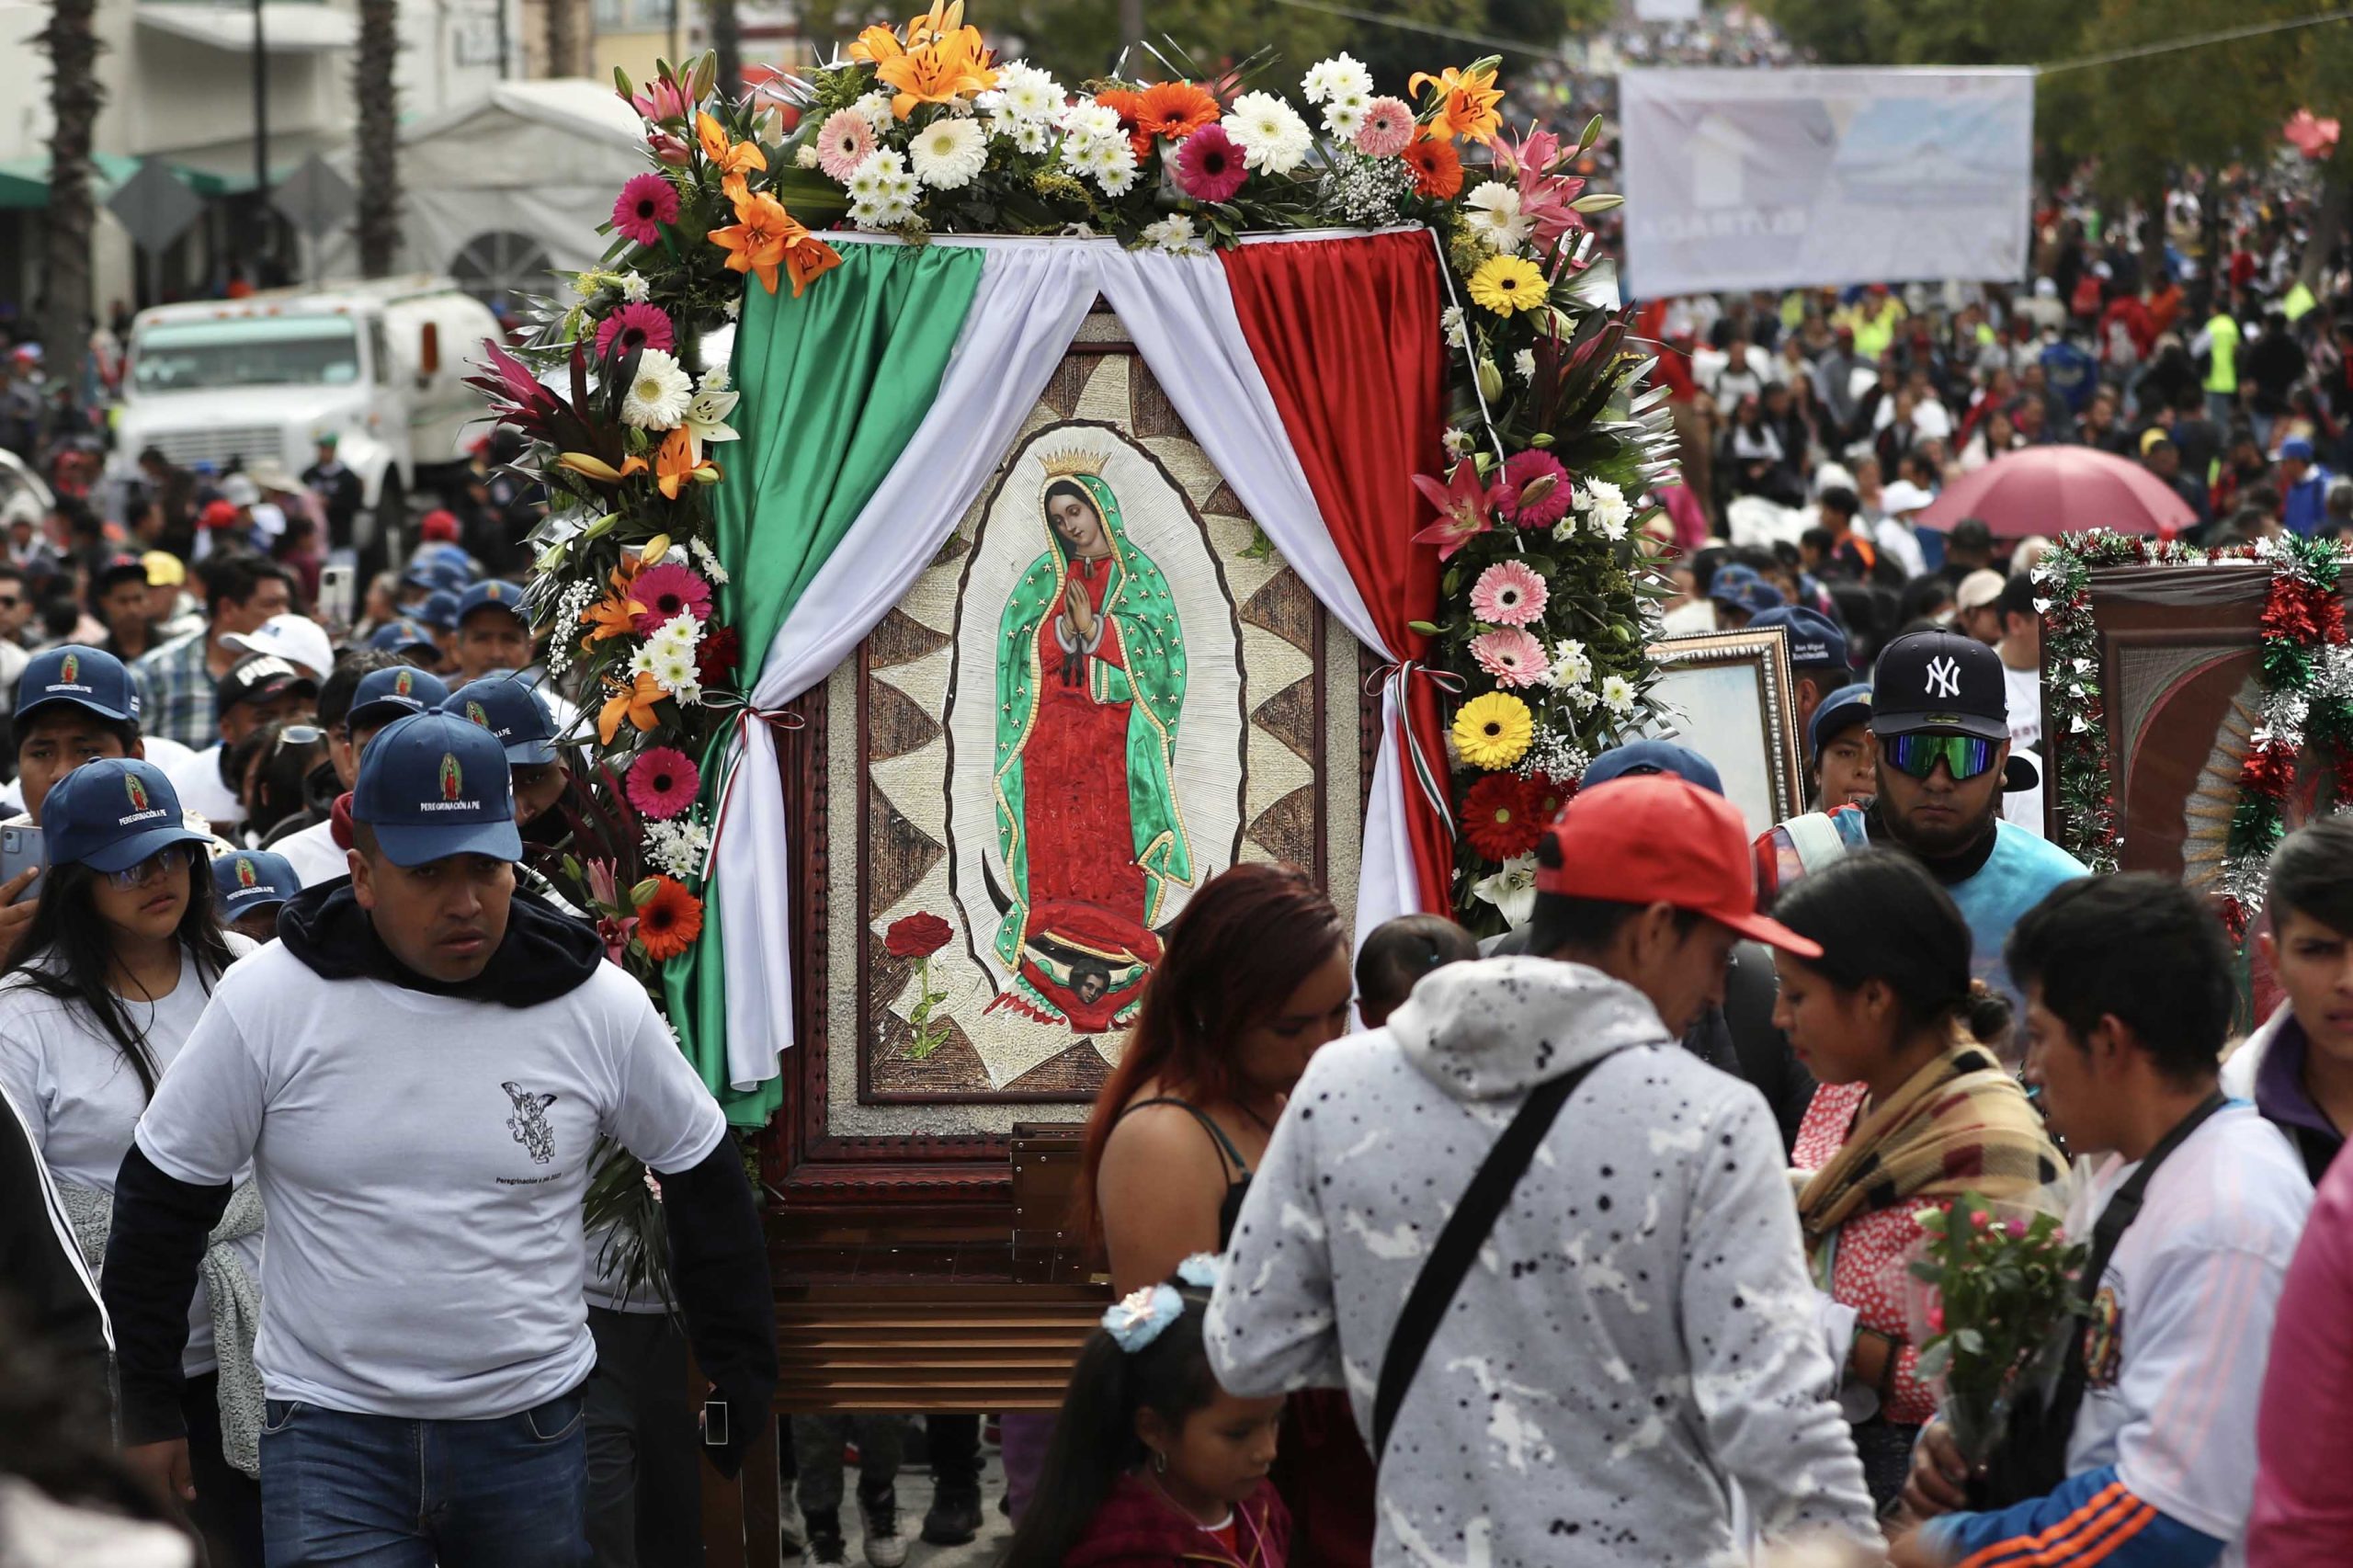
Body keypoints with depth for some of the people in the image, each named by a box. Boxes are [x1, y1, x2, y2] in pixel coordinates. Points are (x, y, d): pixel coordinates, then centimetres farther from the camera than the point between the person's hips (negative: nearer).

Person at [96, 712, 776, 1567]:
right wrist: (147, 1413, 4)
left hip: (533, 1433, 2)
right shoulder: (268, 1000, -7)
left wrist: (743, 1390, 9)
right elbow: (160, 1201, 2)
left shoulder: (599, 1006, -4)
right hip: (331, 1433, -1)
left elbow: (705, 1185, 10)